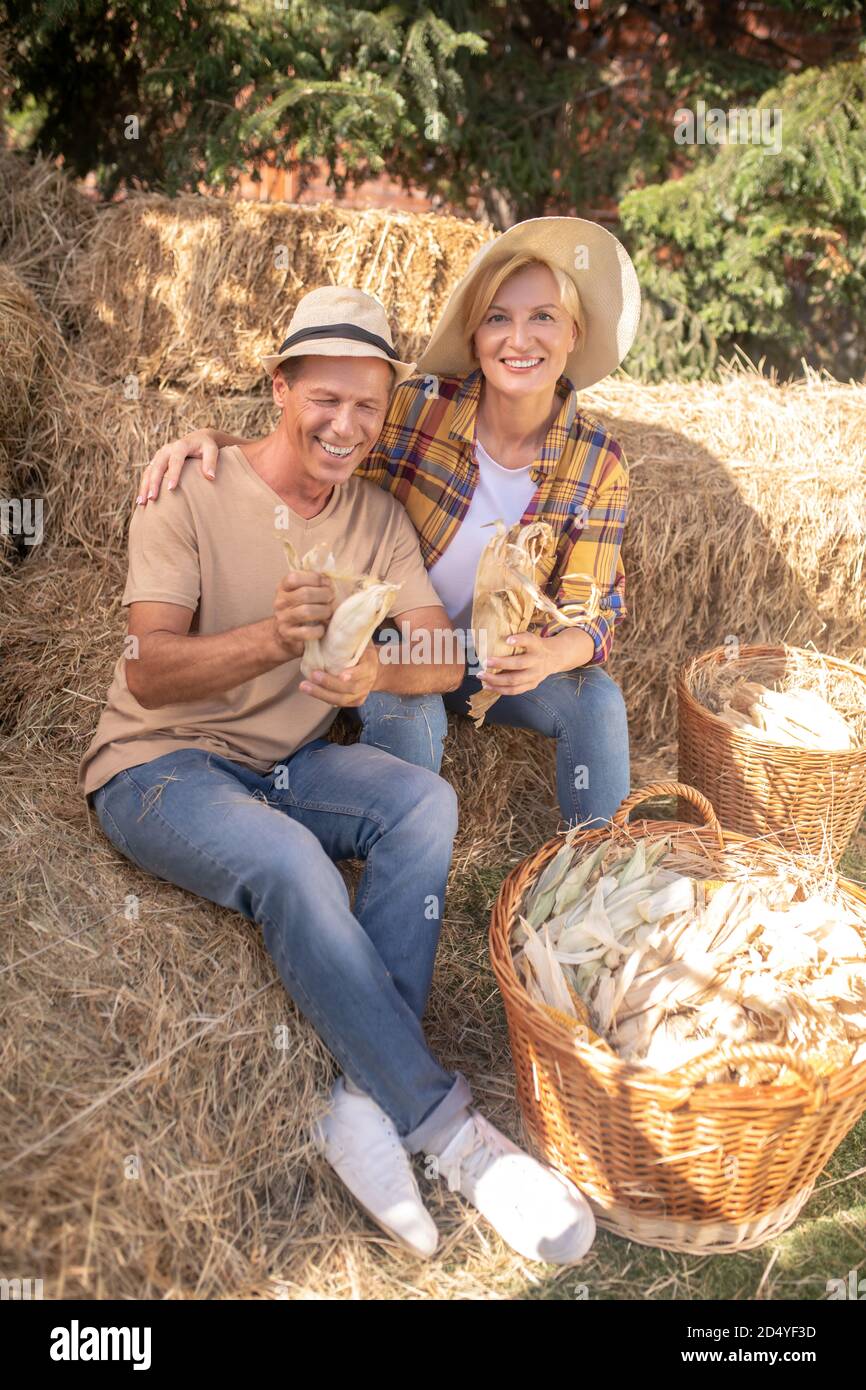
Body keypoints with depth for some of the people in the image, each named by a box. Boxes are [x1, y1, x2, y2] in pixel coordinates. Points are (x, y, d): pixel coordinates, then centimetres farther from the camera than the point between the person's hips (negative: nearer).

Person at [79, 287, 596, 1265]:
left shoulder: (378, 517, 3)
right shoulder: (190, 499, -10)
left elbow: (444, 659, -6)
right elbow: (146, 673, -20)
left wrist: (376, 669, -31)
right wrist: (275, 638, -40)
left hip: (286, 763, 5)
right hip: (157, 766, -4)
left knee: (426, 801, -24)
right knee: (288, 858, -34)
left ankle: (365, 1102, -26)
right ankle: (449, 1130, -25)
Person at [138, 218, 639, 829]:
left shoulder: (598, 463, -10)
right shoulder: (419, 406, -16)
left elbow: (593, 610, -13)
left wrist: (552, 653, -37)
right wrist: (210, 438, -26)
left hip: (497, 660, 2)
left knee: (599, 700, -23)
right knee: (407, 711, -32)